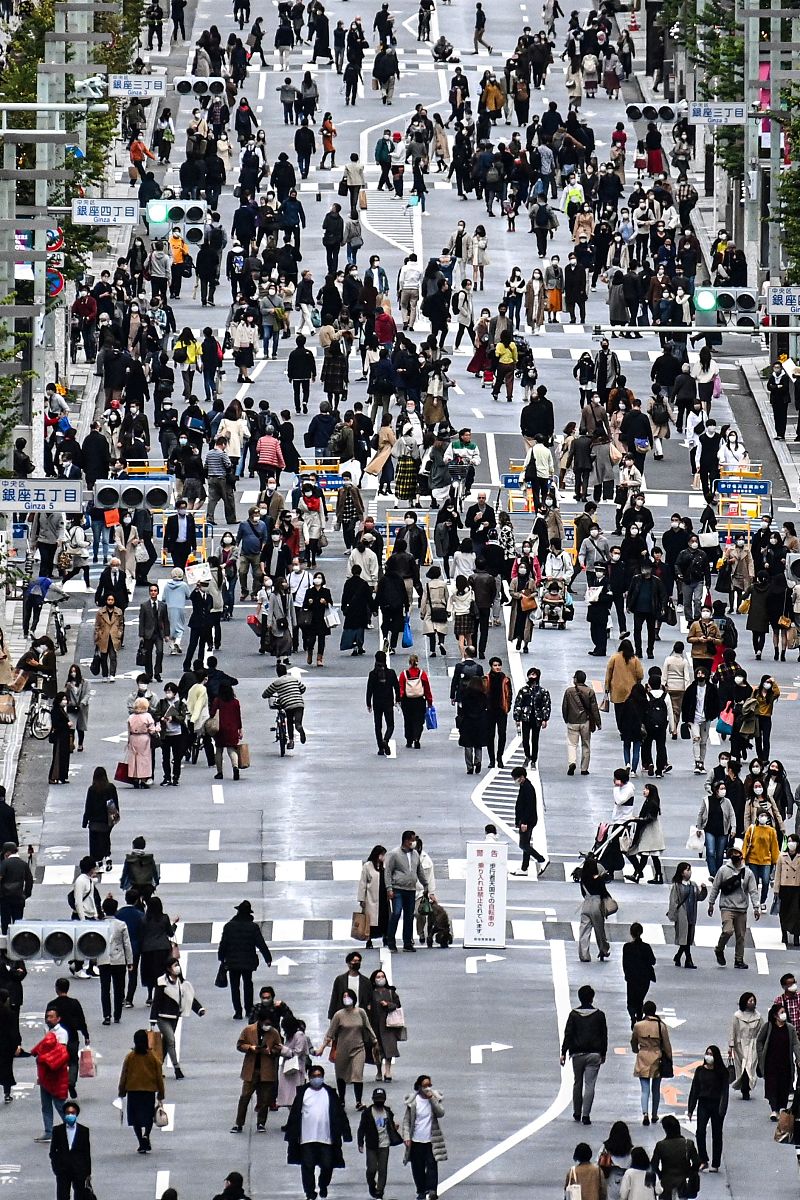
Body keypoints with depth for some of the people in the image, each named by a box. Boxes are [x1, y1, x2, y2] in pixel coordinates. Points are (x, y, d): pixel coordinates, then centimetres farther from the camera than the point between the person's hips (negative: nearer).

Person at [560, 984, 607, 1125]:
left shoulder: (574, 1014, -2)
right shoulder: (599, 1015, -2)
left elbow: (568, 1034, -4)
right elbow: (604, 1035, 3)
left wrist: (564, 1053, 0)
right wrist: (603, 1053, 13)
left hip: (577, 1054, 1)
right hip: (594, 1055, -1)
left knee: (577, 1083, 15)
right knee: (590, 1085, -1)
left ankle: (577, 1113, 23)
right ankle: (586, 1115, -8)